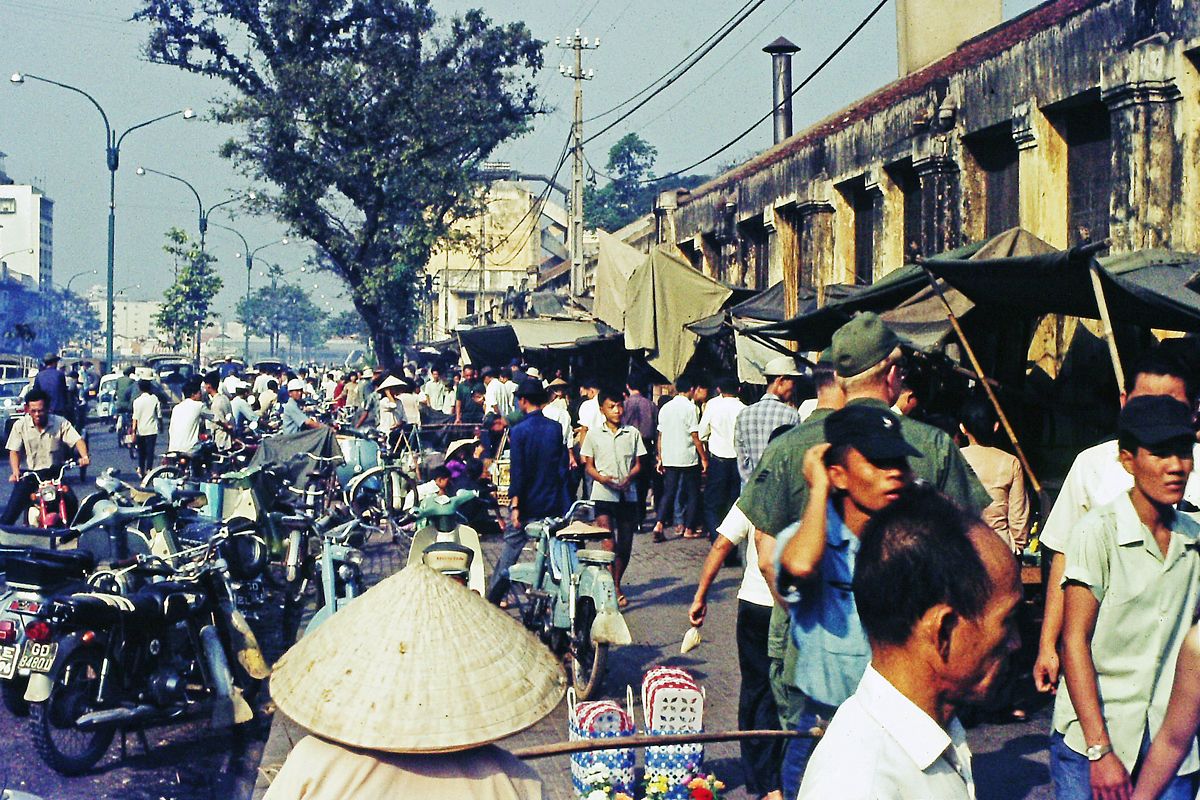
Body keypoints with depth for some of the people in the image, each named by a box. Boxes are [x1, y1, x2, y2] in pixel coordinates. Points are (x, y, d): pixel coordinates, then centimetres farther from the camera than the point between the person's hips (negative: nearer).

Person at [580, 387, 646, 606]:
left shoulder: (632, 433, 7)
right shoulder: (594, 435, 4)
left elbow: (638, 464, 9)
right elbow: (589, 466, 6)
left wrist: (628, 478, -12)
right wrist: (602, 478, -13)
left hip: (628, 495, 2)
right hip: (603, 495, -2)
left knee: (625, 546, 9)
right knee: (610, 544, -12)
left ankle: (616, 584, 28)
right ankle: (613, 589, -9)